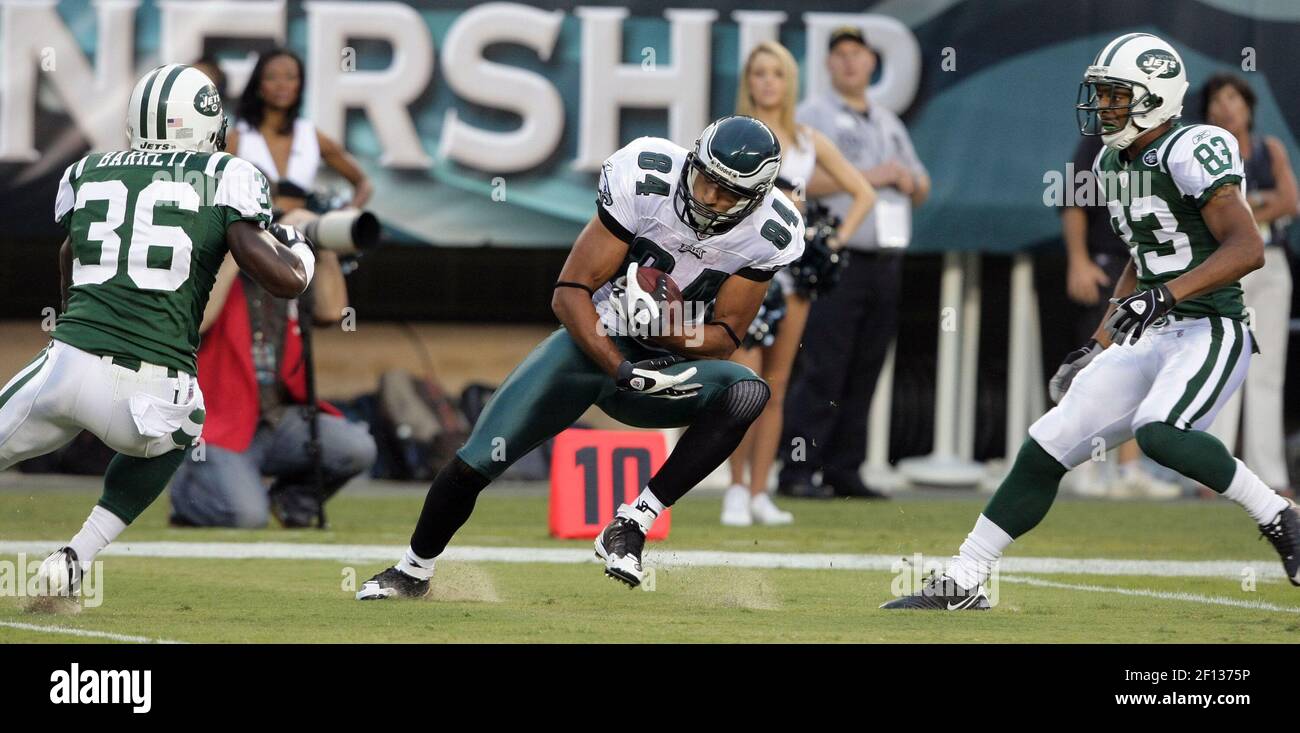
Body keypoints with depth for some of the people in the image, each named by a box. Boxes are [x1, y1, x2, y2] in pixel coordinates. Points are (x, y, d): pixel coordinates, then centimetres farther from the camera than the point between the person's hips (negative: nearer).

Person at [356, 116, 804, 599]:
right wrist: (622, 369, -33)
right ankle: (411, 573, 22)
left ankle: (631, 526, -26)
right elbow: (570, 292, -21)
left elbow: (725, 339, -8)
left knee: (747, 392, -30)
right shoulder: (645, 182, -23)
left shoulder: (769, 233, -15)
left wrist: (663, 327, -29)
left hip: (672, 360, 2)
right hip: (592, 342, -1)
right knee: (473, 465, -7)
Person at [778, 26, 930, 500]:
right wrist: (868, 177, -16)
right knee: (821, 372, -11)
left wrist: (909, 181, 0)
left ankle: (843, 471, 9)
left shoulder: (889, 124, 22)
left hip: (886, 261, 6)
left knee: (864, 373, 5)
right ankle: (796, 472, -10)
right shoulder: (813, 117, 1)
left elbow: (922, 189, 25)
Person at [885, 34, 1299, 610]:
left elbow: (1247, 248, -23)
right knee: (1045, 449, 3)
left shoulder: (1190, 152, -15)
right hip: (1149, 341, 8)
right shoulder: (1113, 165, 13)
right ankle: (961, 585, 10)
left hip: (1211, 331, -8)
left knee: (1159, 433, -34)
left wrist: (1168, 293, -31)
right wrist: (1099, 347, 22)